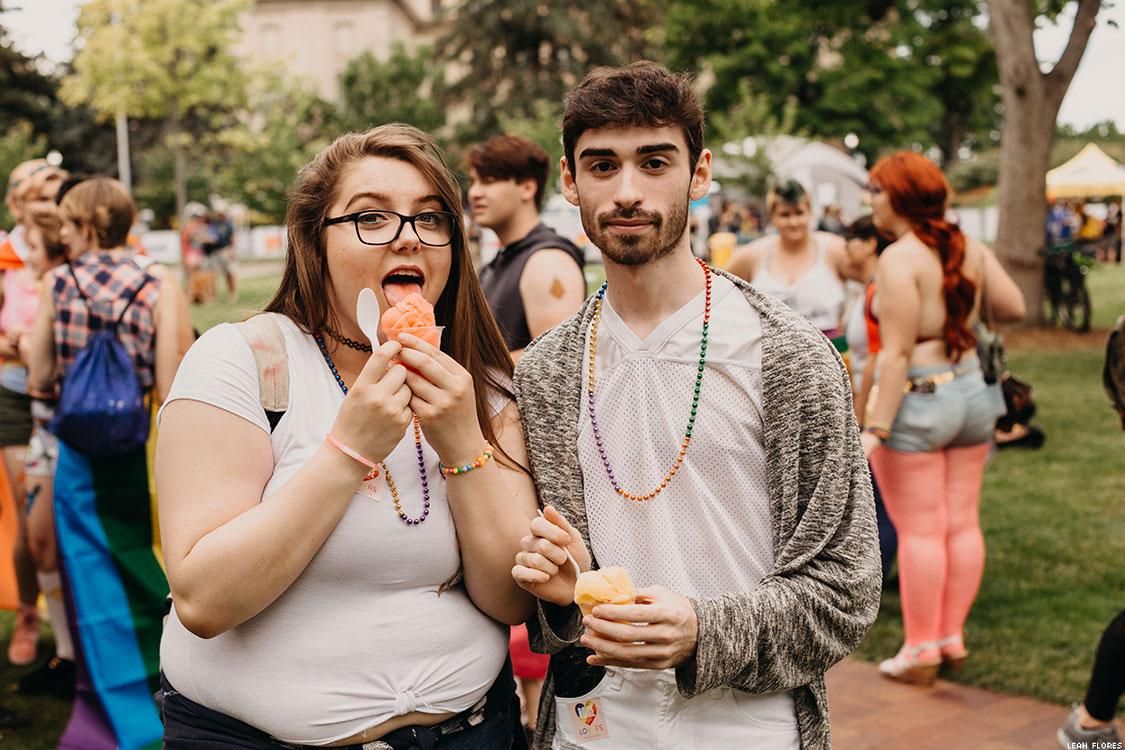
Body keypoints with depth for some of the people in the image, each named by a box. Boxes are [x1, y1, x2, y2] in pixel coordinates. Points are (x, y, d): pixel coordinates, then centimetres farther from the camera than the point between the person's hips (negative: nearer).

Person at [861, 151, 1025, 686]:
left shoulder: (899, 259, -16)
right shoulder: (970, 249, 4)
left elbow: (896, 354, -20)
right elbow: (1014, 308, 8)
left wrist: (876, 428, -19)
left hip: (915, 401, -7)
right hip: (970, 392, 7)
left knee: (919, 529, 0)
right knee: (962, 523, 12)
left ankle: (921, 650, 8)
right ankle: (953, 638, 21)